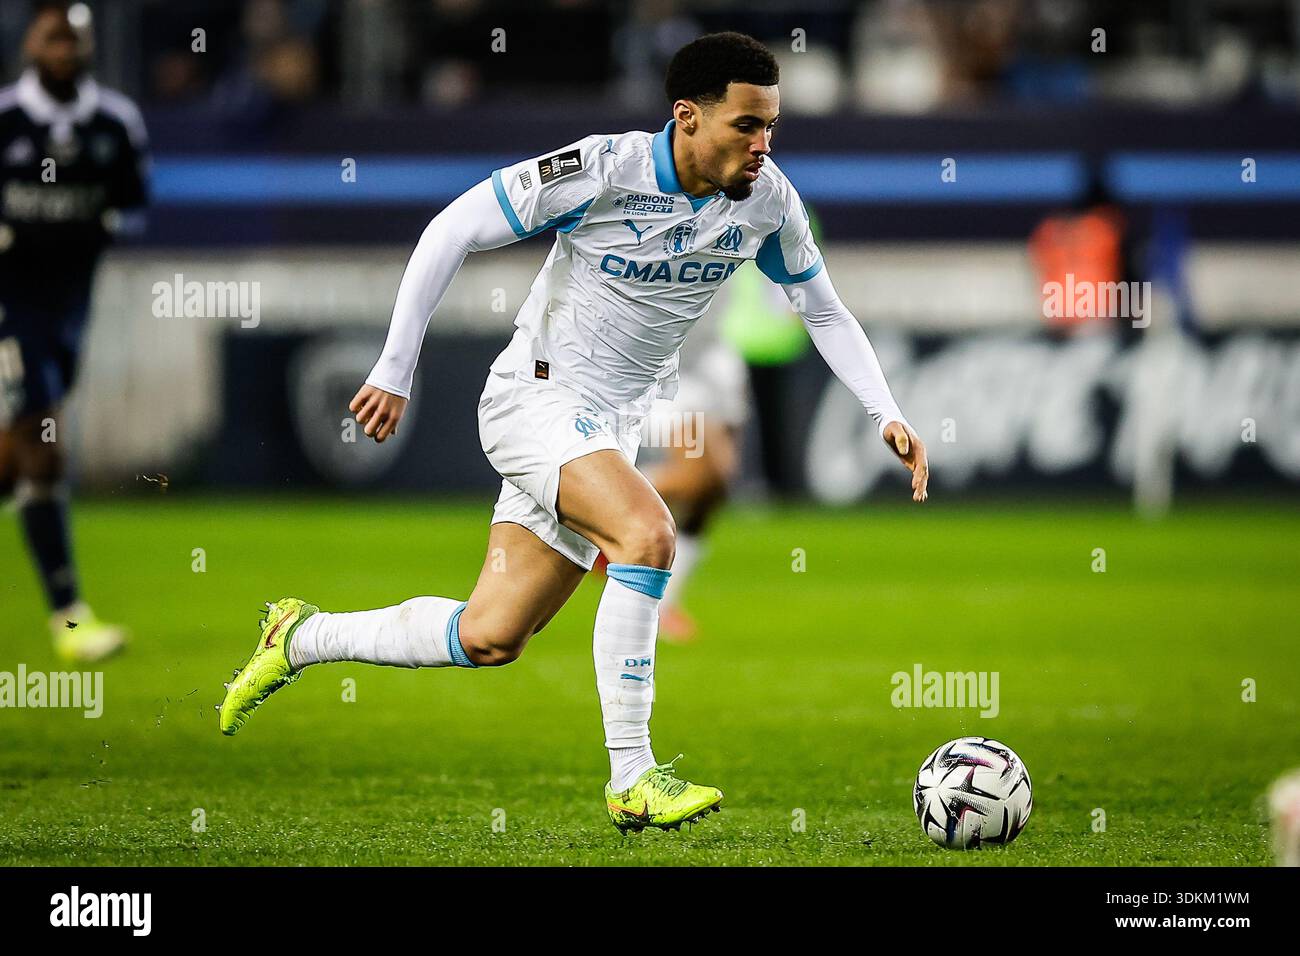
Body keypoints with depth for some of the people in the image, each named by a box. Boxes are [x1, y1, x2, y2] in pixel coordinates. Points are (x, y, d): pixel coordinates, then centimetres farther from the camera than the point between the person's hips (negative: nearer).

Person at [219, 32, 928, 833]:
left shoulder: (767, 198, -4)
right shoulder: (603, 171, -21)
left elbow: (825, 309, 12)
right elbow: (453, 231, -14)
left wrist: (887, 413, 1)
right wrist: (396, 371, -13)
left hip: (611, 431, 6)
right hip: (536, 398, -6)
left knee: (488, 640, 5)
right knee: (648, 533, -31)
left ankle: (303, 638, 27)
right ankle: (631, 779, -26)